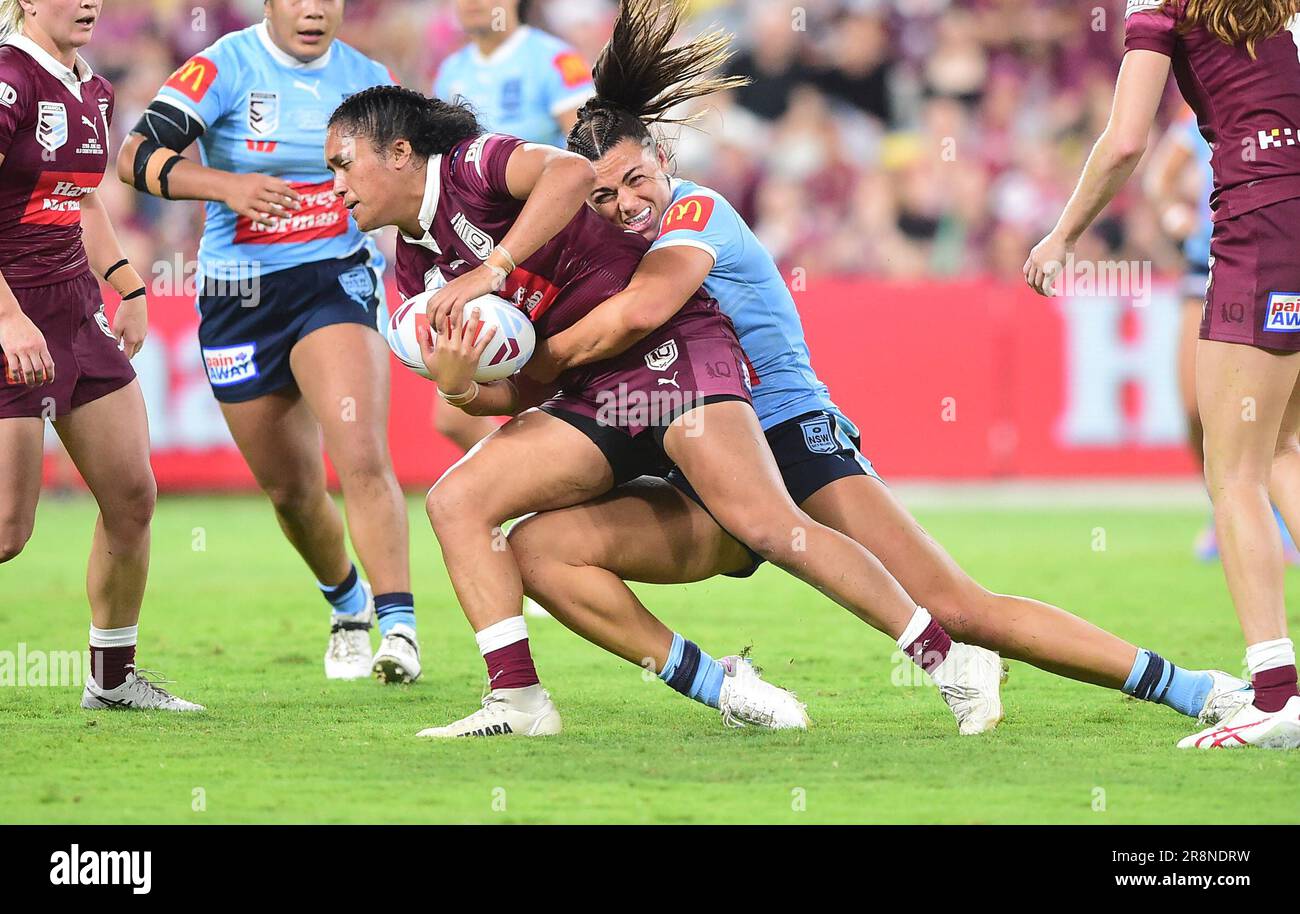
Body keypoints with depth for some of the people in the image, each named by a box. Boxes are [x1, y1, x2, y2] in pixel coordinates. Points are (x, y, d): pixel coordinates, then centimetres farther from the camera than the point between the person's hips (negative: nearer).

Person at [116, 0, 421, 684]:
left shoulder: (369, 81, 2)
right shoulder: (225, 68, -9)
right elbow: (136, 157, -21)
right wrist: (226, 184, -36)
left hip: (336, 281, 0)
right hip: (239, 295, 0)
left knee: (362, 456, -23)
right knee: (291, 491, 10)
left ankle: (399, 627, -23)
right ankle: (347, 606, 37)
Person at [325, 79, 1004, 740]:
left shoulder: (470, 166, -7)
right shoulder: (417, 272, 16)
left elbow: (572, 171, -29)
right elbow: (514, 392, 12)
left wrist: (490, 270, -28)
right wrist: (457, 387, -10)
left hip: (670, 347, -9)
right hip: (590, 395, 9)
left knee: (766, 523, -23)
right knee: (455, 500, -7)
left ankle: (951, 660, -20)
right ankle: (517, 698, -9)